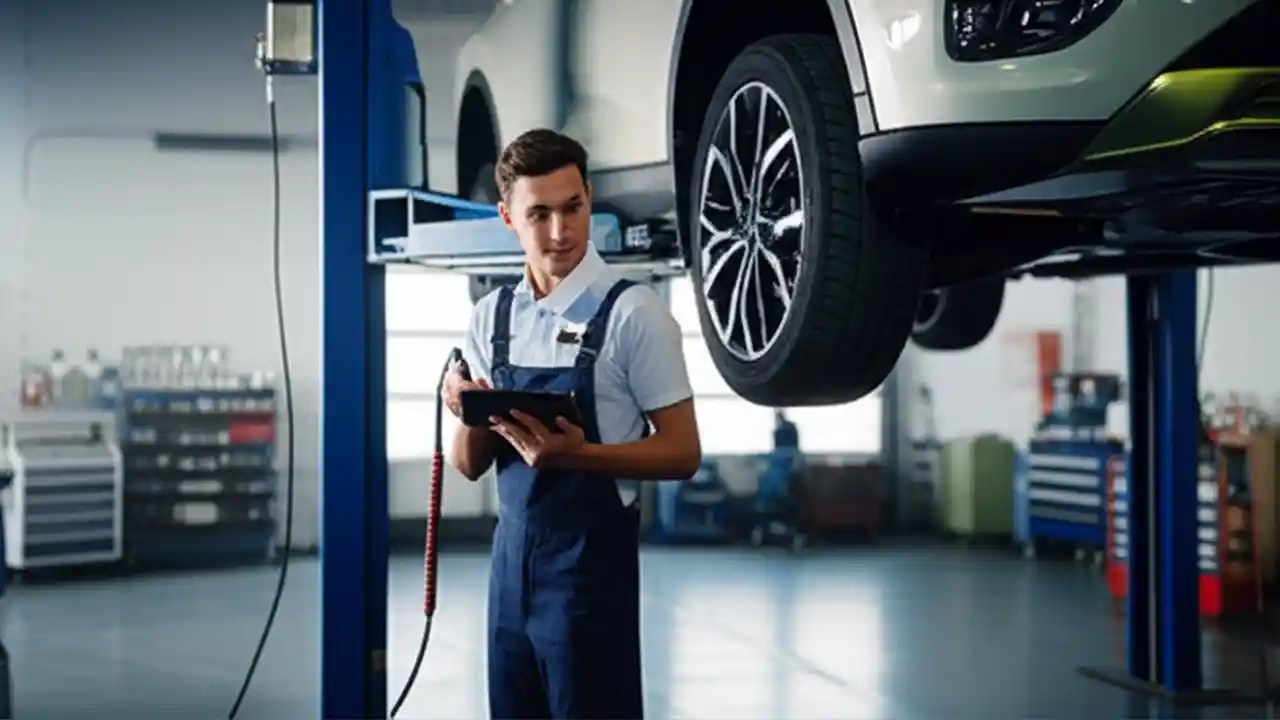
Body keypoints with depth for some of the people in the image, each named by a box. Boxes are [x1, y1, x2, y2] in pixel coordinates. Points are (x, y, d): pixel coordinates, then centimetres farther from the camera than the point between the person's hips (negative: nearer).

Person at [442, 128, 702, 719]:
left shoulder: (631, 312, -11)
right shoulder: (490, 317, 6)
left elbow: (682, 453, -10)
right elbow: (470, 465, 10)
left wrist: (576, 454, -25)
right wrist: (468, 417, -12)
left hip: (592, 554, -5)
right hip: (512, 550, 5)